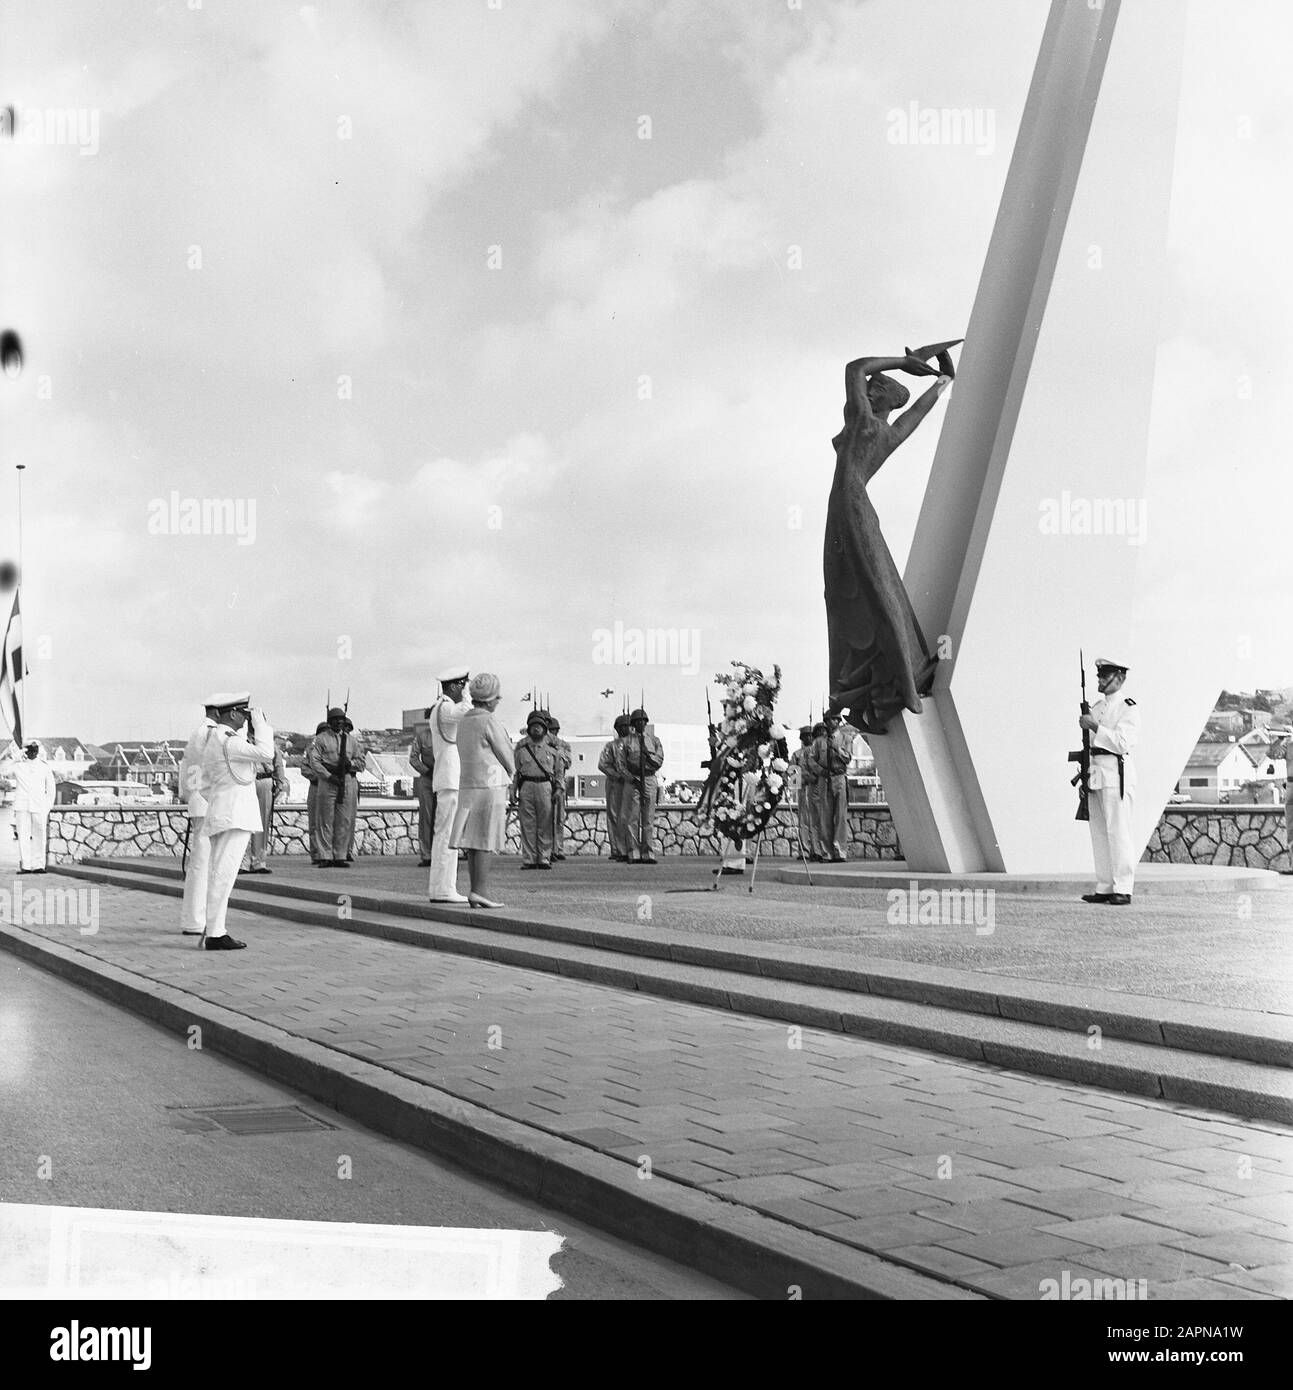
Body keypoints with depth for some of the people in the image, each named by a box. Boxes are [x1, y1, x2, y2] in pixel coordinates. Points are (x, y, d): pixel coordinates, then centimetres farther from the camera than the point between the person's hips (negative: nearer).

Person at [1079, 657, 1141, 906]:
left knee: (1118, 832, -8)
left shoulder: (1128, 708, -6)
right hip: (1095, 773, 8)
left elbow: (1122, 743, -17)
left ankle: (1122, 891, -7)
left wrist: (1095, 727, -18)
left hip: (1116, 775, -8)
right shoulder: (1097, 707, 18)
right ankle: (1104, 888, 13)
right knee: (1099, 833, 8)